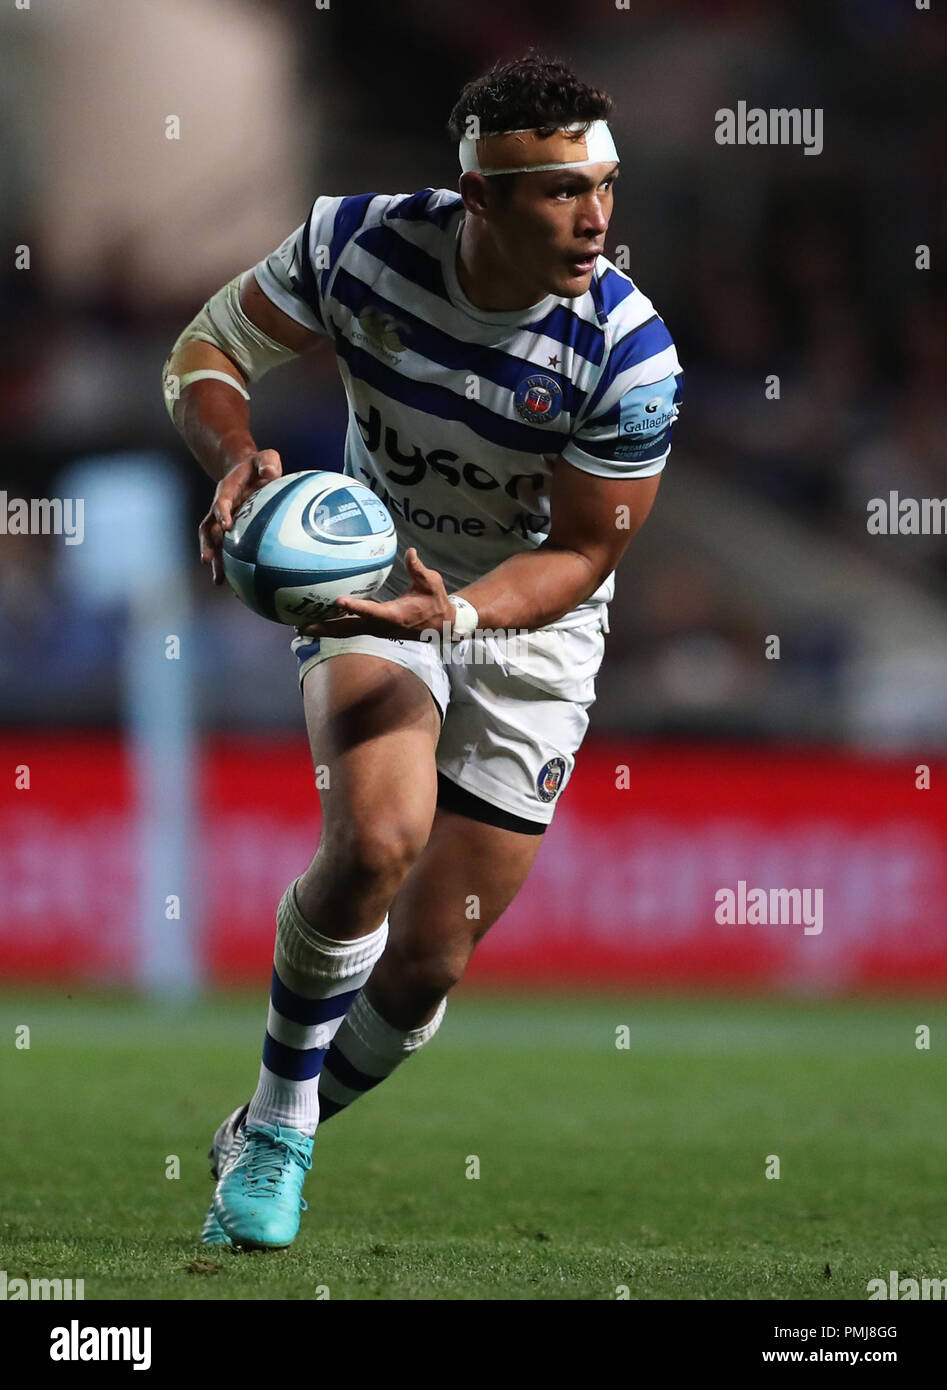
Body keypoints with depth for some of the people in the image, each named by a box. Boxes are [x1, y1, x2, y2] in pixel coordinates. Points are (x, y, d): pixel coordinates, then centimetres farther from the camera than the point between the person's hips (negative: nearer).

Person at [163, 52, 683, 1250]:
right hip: (369, 567, 0)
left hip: (529, 623, 0)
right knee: (376, 839, -29)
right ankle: (277, 1124, -7)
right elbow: (206, 352, -5)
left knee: (427, 964, 1)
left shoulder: (629, 355, -25)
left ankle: (267, 1145, 29)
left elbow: (584, 551, -15)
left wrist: (458, 611, -33)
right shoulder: (359, 243, -20)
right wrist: (236, 455, -27)